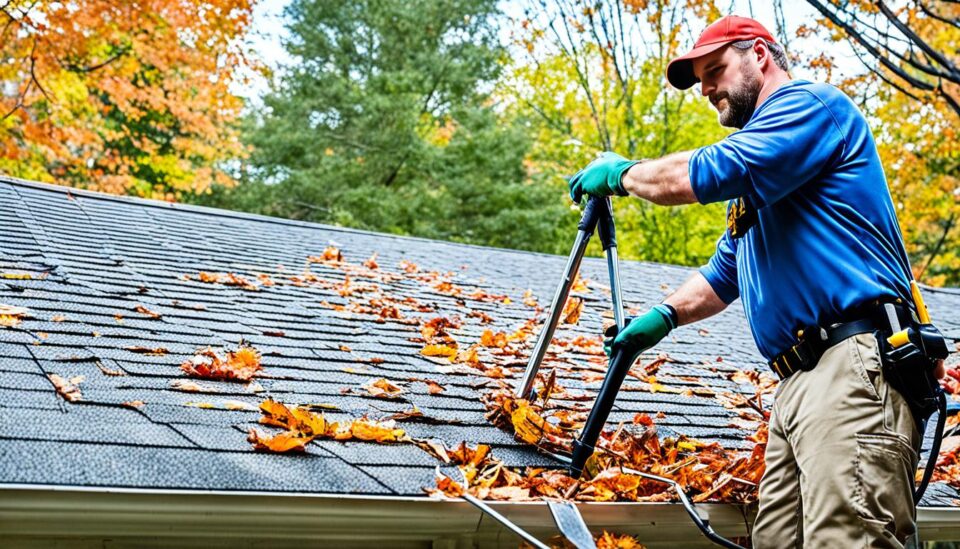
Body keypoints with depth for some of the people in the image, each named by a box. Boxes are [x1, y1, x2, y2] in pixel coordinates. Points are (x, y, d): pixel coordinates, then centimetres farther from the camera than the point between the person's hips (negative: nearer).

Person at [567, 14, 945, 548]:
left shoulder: (811, 103, -1)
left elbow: (708, 174, -13)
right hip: (798, 384, 10)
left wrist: (623, 173, 4)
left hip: (854, 368, -10)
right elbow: (724, 275, 33)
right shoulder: (754, 182, 29)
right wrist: (663, 315, 15)